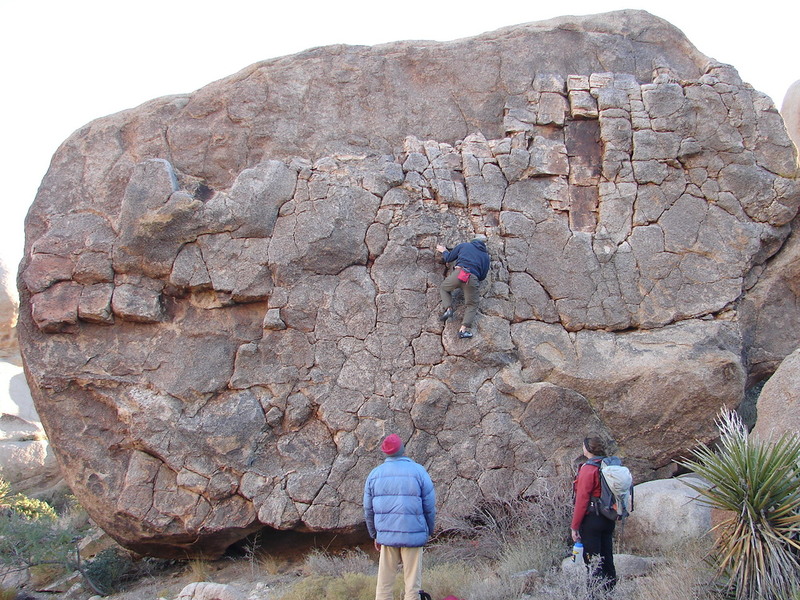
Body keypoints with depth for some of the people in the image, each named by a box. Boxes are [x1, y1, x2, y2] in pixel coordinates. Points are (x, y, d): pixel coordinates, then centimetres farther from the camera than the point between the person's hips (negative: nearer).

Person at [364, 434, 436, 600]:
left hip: (386, 535, 3)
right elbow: (429, 508, -3)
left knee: (384, 583, 10)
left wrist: (375, 535, 22)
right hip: (413, 535, -3)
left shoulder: (374, 474, 5)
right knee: (413, 584, 5)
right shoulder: (418, 471, -5)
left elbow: (368, 510, 11)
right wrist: (429, 532, 12)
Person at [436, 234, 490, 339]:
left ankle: (448, 308, 3)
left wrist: (444, 251, 41)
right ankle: (464, 328, -8)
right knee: (471, 305, 13)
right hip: (472, 279, 0)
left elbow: (449, 258, 21)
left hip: (458, 273, 0)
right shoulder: (486, 256, 21)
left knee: (443, 288, 28)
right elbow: (483, 276, 18)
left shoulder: (464, 245, 18)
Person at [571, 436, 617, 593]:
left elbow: (582, 500, -16)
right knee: (607, 558, 14)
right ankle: (609, 590, 21)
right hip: (609, 520, 8)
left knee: (592, 562, -1)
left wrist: (575, 526, -12)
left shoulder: (588, 469, -16)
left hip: (592, 520, -8)